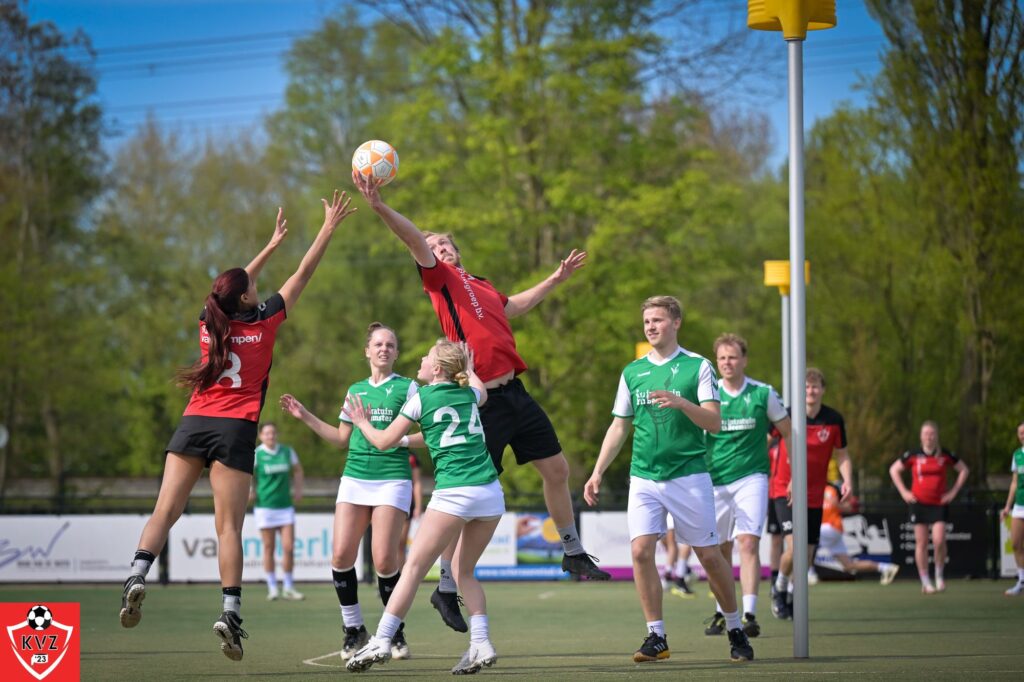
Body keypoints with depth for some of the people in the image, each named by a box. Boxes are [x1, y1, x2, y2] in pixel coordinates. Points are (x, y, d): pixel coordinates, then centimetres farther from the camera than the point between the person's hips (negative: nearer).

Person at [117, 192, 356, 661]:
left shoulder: (210, 321, 11)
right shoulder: (263, 322, 1)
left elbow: (237, 285, 30)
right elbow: (302, 276, 8)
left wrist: (272, 245, 41)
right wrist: (329, 228, 17)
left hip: (193, 424, 3)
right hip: (235, 430, -3)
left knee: (165, 511, -3)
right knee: (228, 526, -5)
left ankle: (137, 576, -25)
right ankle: (230, 611, -13)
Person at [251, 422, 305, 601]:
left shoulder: (287, 452, 5)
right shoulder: (256, 454, -6)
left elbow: (297, 470, 20)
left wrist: (298, 490, 10)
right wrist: (250, 491, -25)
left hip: (285, 505, 3)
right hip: (264, 506, -3)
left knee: (288, 547, -1)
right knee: (269, 548, 1)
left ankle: (288, 588, 11)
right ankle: (272, 588, 10)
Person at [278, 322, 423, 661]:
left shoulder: (407, 388, 4)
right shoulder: (355, 390, 17)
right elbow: (342, 438, 24)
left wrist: (403, 439, -18)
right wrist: (305, 417, 19)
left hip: (393, 478, -4)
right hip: (355, 478, 4)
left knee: (384, 559, -13)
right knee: (341, 555, -9)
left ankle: (396, 631, 5)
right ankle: (353, 628, 6)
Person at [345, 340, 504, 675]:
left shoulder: (422, 399, 2)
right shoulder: (469, 394, 17)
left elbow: (383, 442, 10)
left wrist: (361, 422, 28)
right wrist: (468, 367, 62)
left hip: (454, 493, -5)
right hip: (490, 492, 6)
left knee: (414, 566, -2)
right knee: (464, 571, 16)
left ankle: (381, 640, -8)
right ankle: (481, 644, 1)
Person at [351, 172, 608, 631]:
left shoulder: (479, 284, 20)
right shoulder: (442, 278, -1)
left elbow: (512, 307, 41)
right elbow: (416, 241, -19)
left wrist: (556, 279, 47)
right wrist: (379, 207, -35)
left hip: (514, 393, 8)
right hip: (483, 402, -7)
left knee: (557, 470, 12)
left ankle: (573, 554, 32)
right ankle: (446, 589, 4)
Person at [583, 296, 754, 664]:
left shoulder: (697, 367, 0)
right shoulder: (632, 372, 11)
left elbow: (714, 422, -7)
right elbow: (619, 427, 16)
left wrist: (681, 403, -24)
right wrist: (597, 473, 9)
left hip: (689, 474, -3)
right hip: (644, 478, 3)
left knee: (709, 555, 1)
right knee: (641, 551, -12)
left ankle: (735, 630, 18)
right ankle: (656, 637, -3)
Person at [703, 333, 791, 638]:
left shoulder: (763, 394, 0)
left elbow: (789, 432, 10)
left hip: (751, 478, -2)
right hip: (715, 480, 2)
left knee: (748, 542, -17)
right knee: (720, 550, 9)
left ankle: (749, 614, -21)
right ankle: (721, 613, 24)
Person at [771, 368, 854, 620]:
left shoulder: (834, 420, -3)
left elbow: (842, 454, 8)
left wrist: (847, 479, -10)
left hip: (815, 495, 3)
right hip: (786, 491, -3)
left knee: (807, 556, 5)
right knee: (794, 547, -20)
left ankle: (792, 596, 32)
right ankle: (779, 587, 8)